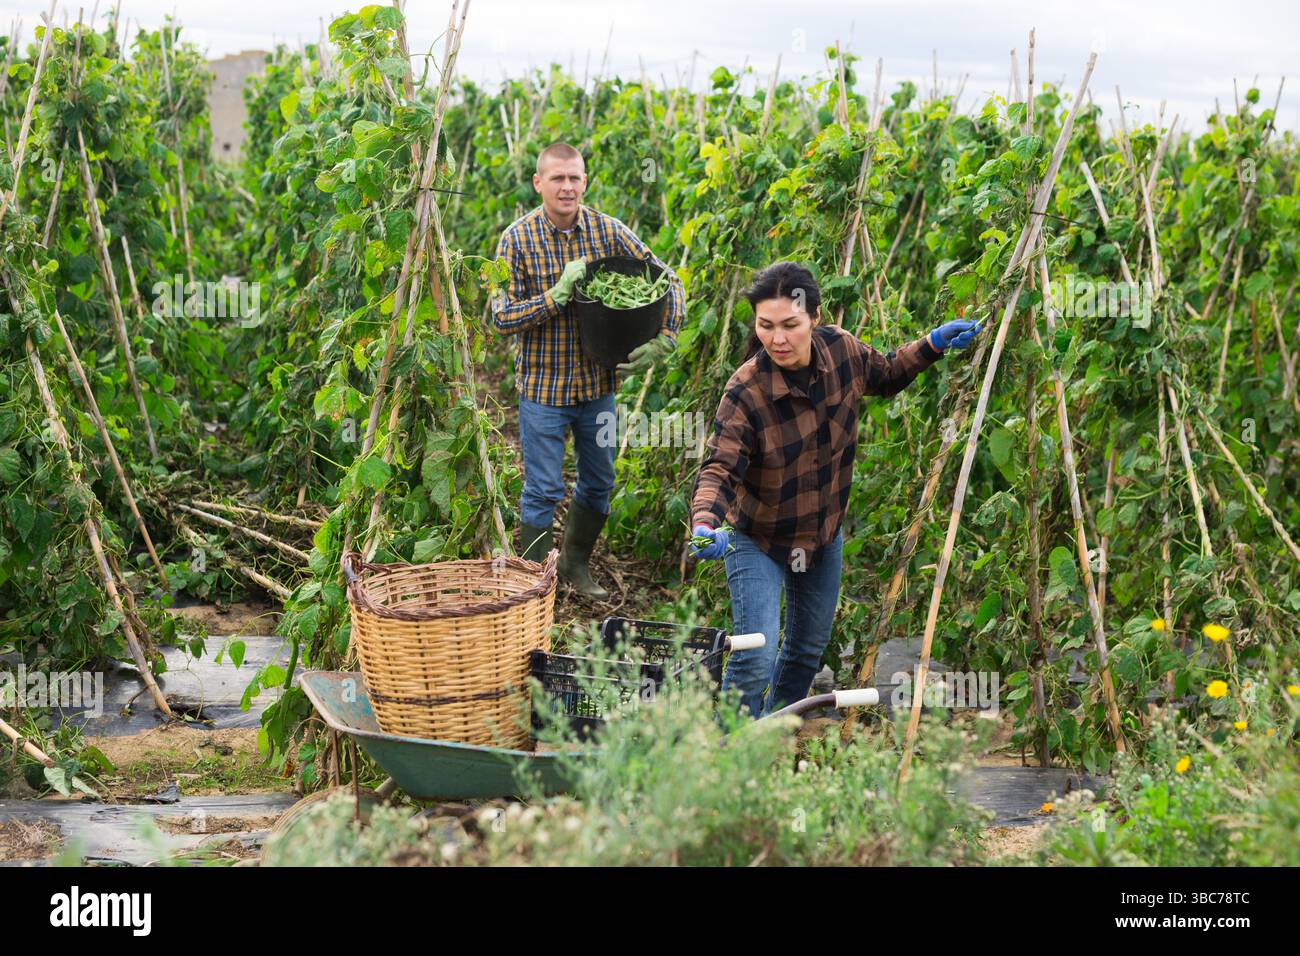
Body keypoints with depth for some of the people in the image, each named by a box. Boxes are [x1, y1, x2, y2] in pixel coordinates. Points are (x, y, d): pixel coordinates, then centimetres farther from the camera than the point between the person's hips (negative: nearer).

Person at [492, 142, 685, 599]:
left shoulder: (607, 230, -4)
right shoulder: (518, 239, -11)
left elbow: (668, 281, -1)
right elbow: (501, 317, -14)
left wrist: (663, 340, -15)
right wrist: (555, 296, -27)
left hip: (598, 384, 4)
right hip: (543, 386, -4)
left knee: (598, 484, 16)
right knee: (543, 491, 2)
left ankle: (576, 565, 37)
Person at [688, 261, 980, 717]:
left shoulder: (840, 350, -14)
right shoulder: (745, 392, -29)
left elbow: (885, 375, 9)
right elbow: (720, 469, -31)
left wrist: (933, 344, -3)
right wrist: (705, 523, -50)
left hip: (824, 533, 6)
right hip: (757, 539, -6)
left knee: (809, 649, 22)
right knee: (755, 658, -16)